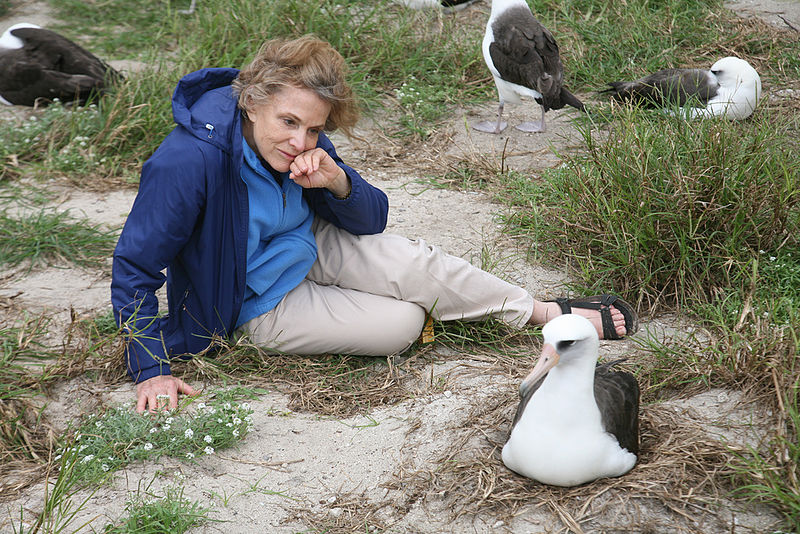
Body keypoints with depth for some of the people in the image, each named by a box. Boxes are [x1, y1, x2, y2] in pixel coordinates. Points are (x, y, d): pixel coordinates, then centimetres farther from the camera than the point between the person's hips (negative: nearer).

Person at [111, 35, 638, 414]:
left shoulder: (305, 145, -14)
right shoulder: (190, 161, -35)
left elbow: (371, 220, -5)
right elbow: (134, 267, -27)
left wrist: (339, 183, -28)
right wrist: (152, 370, -31)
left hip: (311, 246, 5)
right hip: (264, 305, -5)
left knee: (415, 261, -17)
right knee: (400, 326, -16)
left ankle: (545, 311, 0)